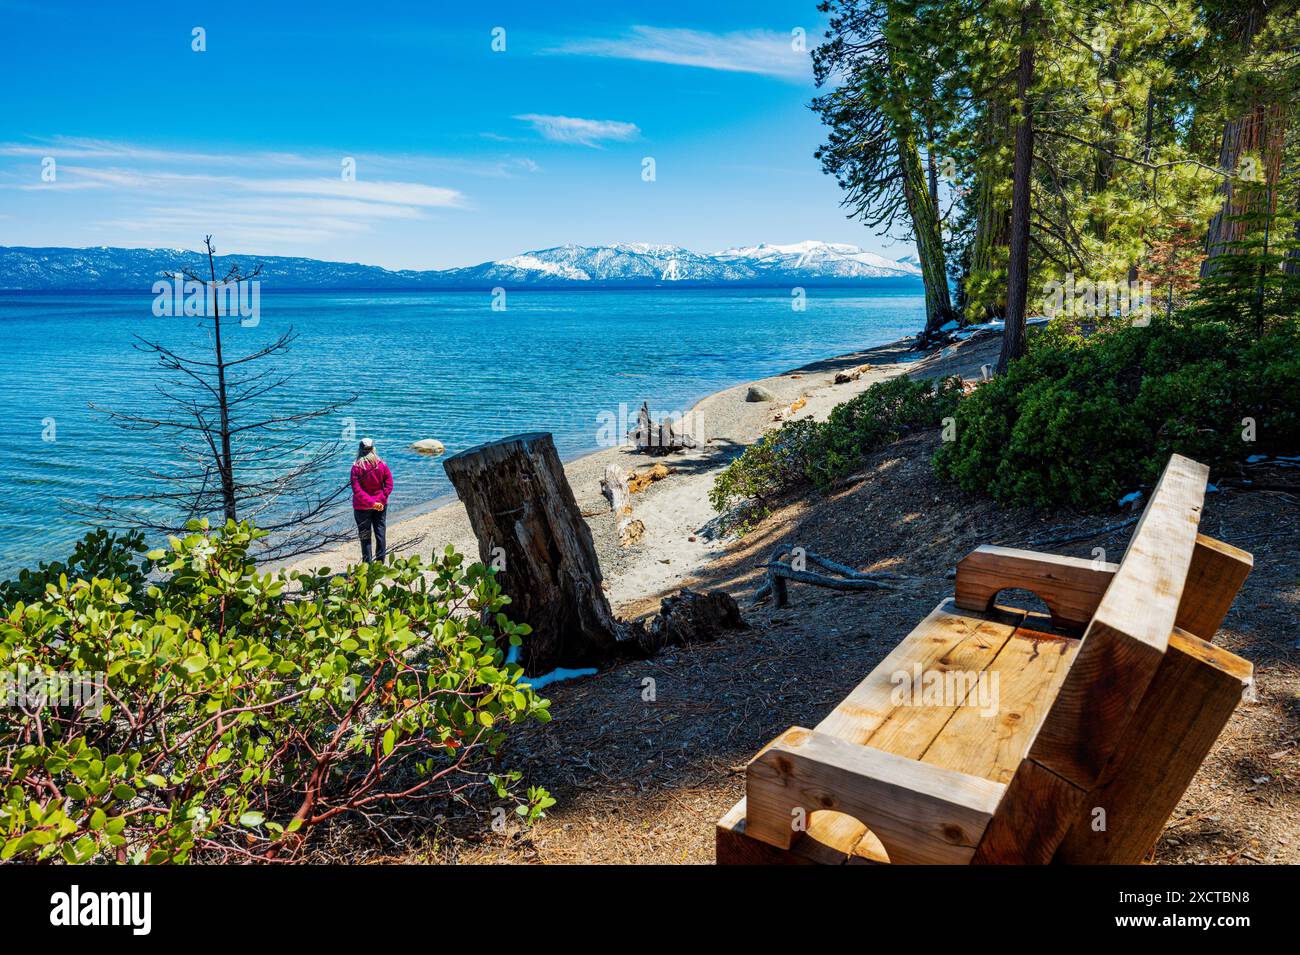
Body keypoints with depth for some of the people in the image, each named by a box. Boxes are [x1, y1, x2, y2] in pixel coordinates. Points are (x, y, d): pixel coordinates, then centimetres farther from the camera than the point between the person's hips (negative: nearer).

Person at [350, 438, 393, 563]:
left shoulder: (357, 467, -14)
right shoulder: (382, 465, -6)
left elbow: (357, 490, -18)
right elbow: (389, 485, -7)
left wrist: (372, 503, -19)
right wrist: (381, 500, -8)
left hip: (362, 507, -2)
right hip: (381, 505, 2)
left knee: (365, 536, 8)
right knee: (380, 533, 12)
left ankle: (367, 565, 10)